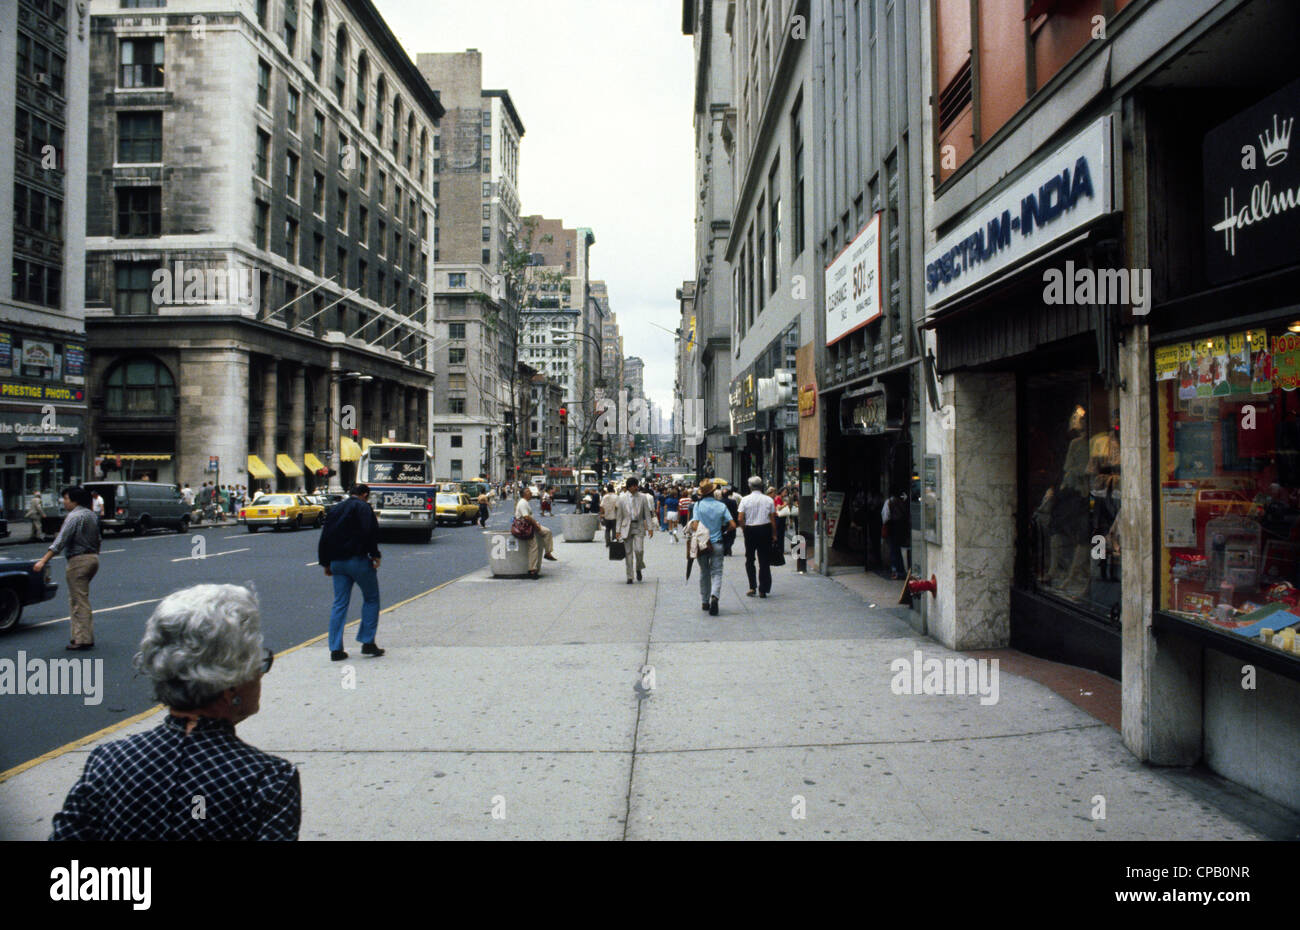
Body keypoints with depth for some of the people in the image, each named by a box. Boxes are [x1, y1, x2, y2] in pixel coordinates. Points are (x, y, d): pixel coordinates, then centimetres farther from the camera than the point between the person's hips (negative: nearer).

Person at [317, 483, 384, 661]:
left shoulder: (336, 509, 17)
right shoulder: (363, 507, -3)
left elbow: (324, 538, 17)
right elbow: (370, 532, -17)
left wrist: (326, 563, 20)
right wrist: (375, 554, -10)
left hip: (337, 562, 6)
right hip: (358, 560, -6)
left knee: (340, 603, 8)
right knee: (371, 599, 7)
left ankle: (335, 649, 4)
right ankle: (368, 643, 4)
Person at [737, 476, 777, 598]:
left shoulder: (745, 499, -4)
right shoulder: (768, 500, -1)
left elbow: (740, 519, -8)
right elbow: (773, 519, -1)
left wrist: (744, 530, 8)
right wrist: (774, 534, 7)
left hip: (750, 530, -1)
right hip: (765, 530, 1)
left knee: (749, 559, 14)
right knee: (764, 561, 7)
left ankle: (752, 587, 6)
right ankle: (762, 590, 8)